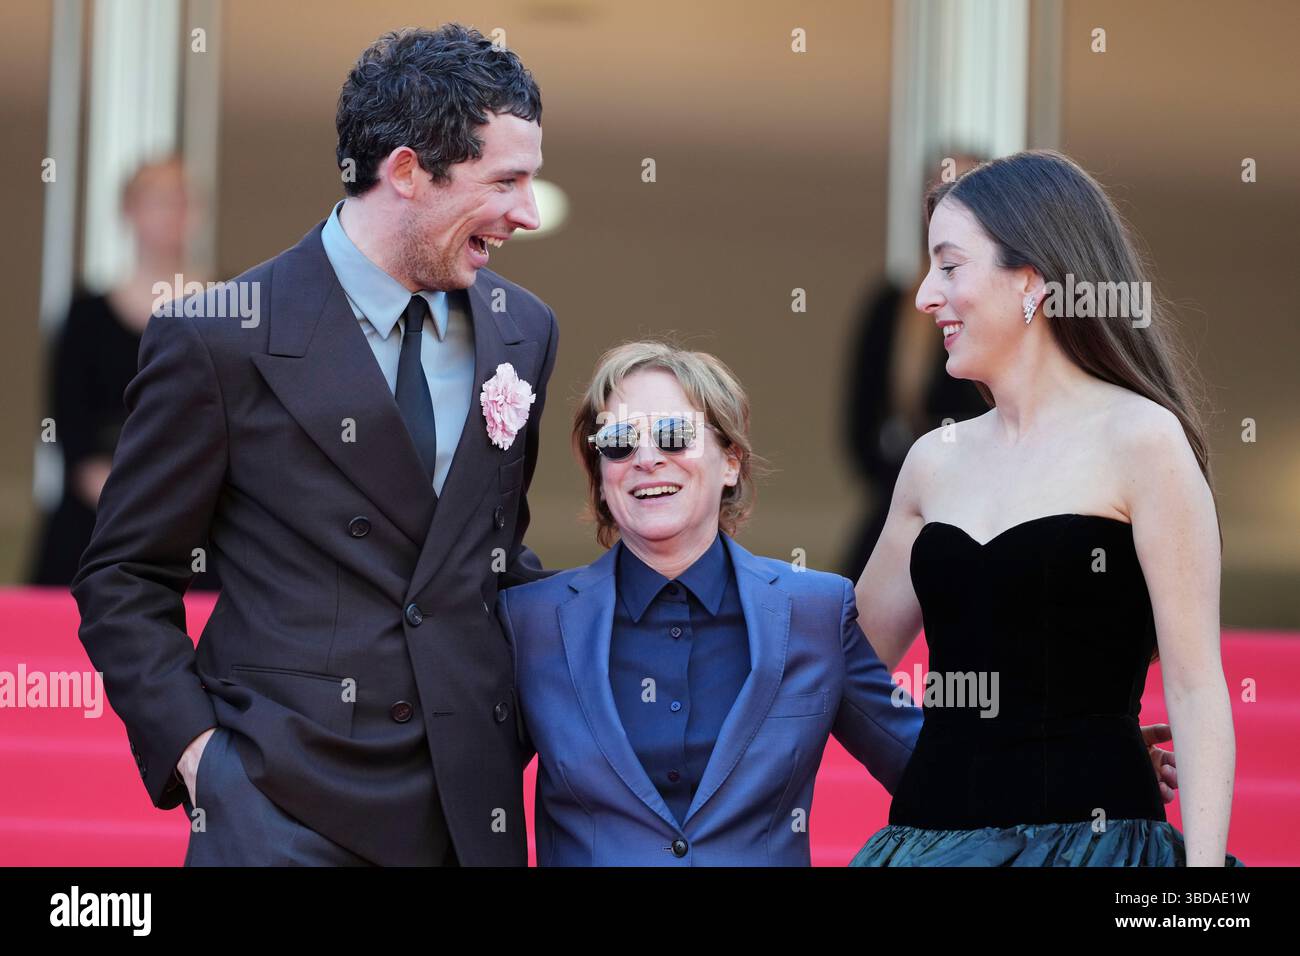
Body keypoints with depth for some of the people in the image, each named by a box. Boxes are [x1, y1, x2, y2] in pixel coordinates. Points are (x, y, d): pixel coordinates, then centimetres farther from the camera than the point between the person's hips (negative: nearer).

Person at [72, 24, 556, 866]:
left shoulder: (524, 332, 9)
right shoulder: (215, 342, -6)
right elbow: (123, 581, 0)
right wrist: (193, 749, -10)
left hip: (475, 810, 4)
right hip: (286, 807, -4)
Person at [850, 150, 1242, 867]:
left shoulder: (1141, 438, -7)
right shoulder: (935, 461, 11)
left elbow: (1195, 690, -10)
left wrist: (1204, 864, -18)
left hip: (1088, 831, -6)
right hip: (929, 828, 6)